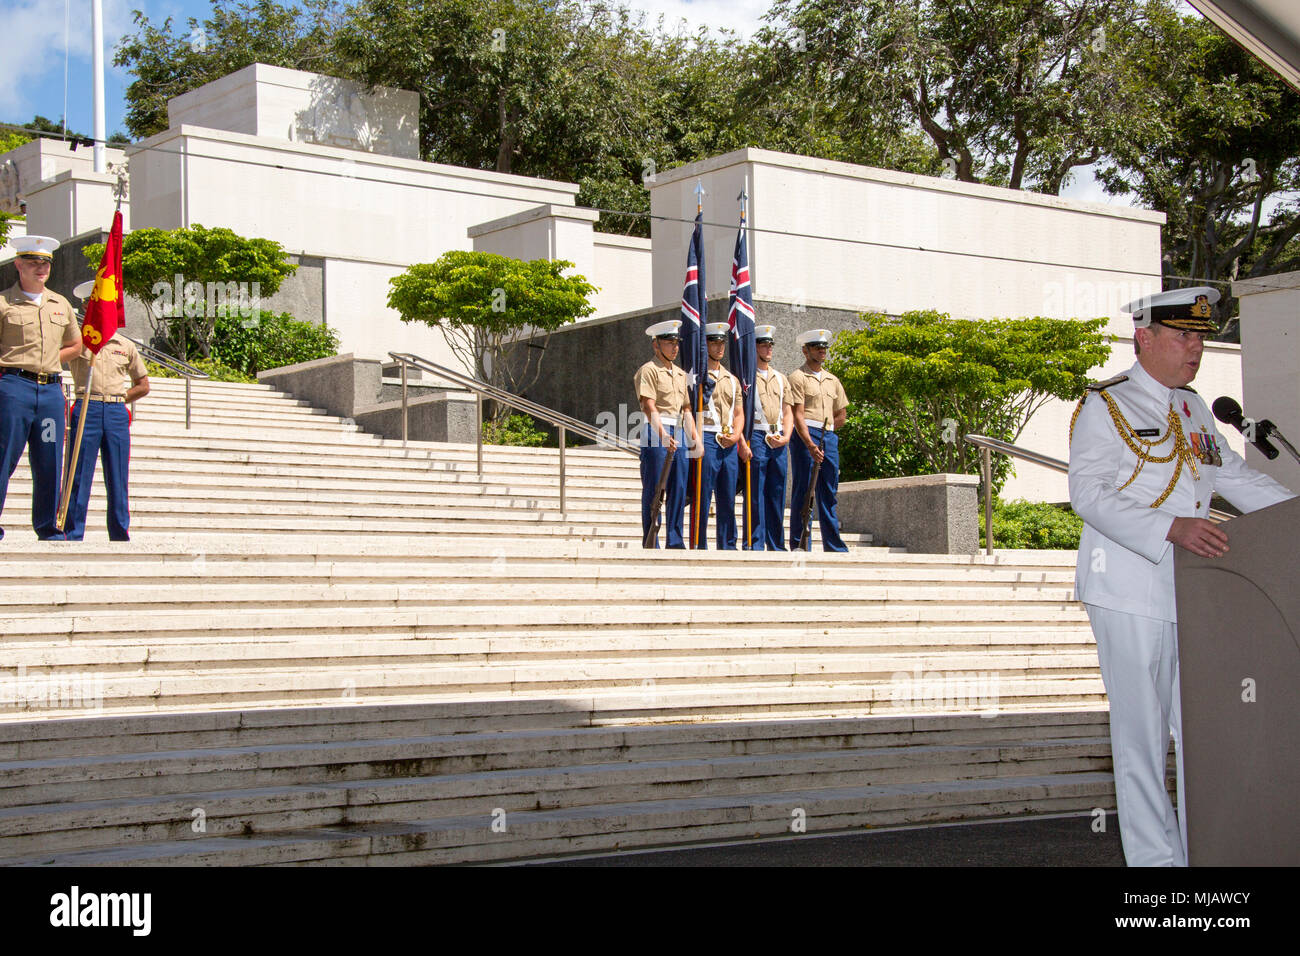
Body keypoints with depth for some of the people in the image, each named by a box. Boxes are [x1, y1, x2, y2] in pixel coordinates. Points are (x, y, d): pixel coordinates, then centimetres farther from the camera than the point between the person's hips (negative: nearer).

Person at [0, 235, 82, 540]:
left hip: (51, 389, 5)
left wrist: (47, 363, 12)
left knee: (50, 461, 5)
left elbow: (74, 345, 26)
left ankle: (47, 527, 13)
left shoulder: (61, 304, 16)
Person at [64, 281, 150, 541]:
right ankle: (73, 536, -2)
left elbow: (143, 386, 20)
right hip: (86, 410, -2)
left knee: (117, 480, 4)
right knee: (79, 477, -5)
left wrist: (119, 399, 7)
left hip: (117, 413, 2)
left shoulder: (125, 346, 15)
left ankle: (120, 538, 8)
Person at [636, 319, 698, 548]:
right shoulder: (648, 370, -4)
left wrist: (694, 437, 10)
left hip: (677, 434, 7)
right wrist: (663, 435, -26)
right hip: (655, 433, -7)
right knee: (653, 489, -5)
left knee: (679, 489, 6)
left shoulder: (680, 373, 21)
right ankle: (651, 543, -3)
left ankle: (675, 540, 10)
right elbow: (649, 407, -15)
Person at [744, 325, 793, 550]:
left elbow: (788, 412, 17)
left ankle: (776, 545, 12)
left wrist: (786, 437, -1)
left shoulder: (781, 379, 19)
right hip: (756, 437, -6)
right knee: (755, 494, -7)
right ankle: (755, 545, -4)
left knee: (777, 495, 7)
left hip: (779, 441, 6)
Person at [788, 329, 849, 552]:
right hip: (805, 436, -6)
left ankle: (834, 546, 11)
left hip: (829, 437, 6)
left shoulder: (832, 380, 18)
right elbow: (797, 415, -11)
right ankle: (800, 546, -3)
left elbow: (841, 415, 23)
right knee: (803, 491, -5)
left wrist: (826, 429, 6)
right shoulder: (798, 377, -2)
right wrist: (810, 444, -21)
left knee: (828, 495, 8)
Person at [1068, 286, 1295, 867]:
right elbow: (1088, 493, -15)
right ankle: (1155, 857, 5)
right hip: (1131, 595, -6)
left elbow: (1237, 478, 24)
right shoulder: (1105, 407, -4)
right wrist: (1171, 528, -26)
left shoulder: (1194, 410, 18)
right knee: (1141, 732, -2)